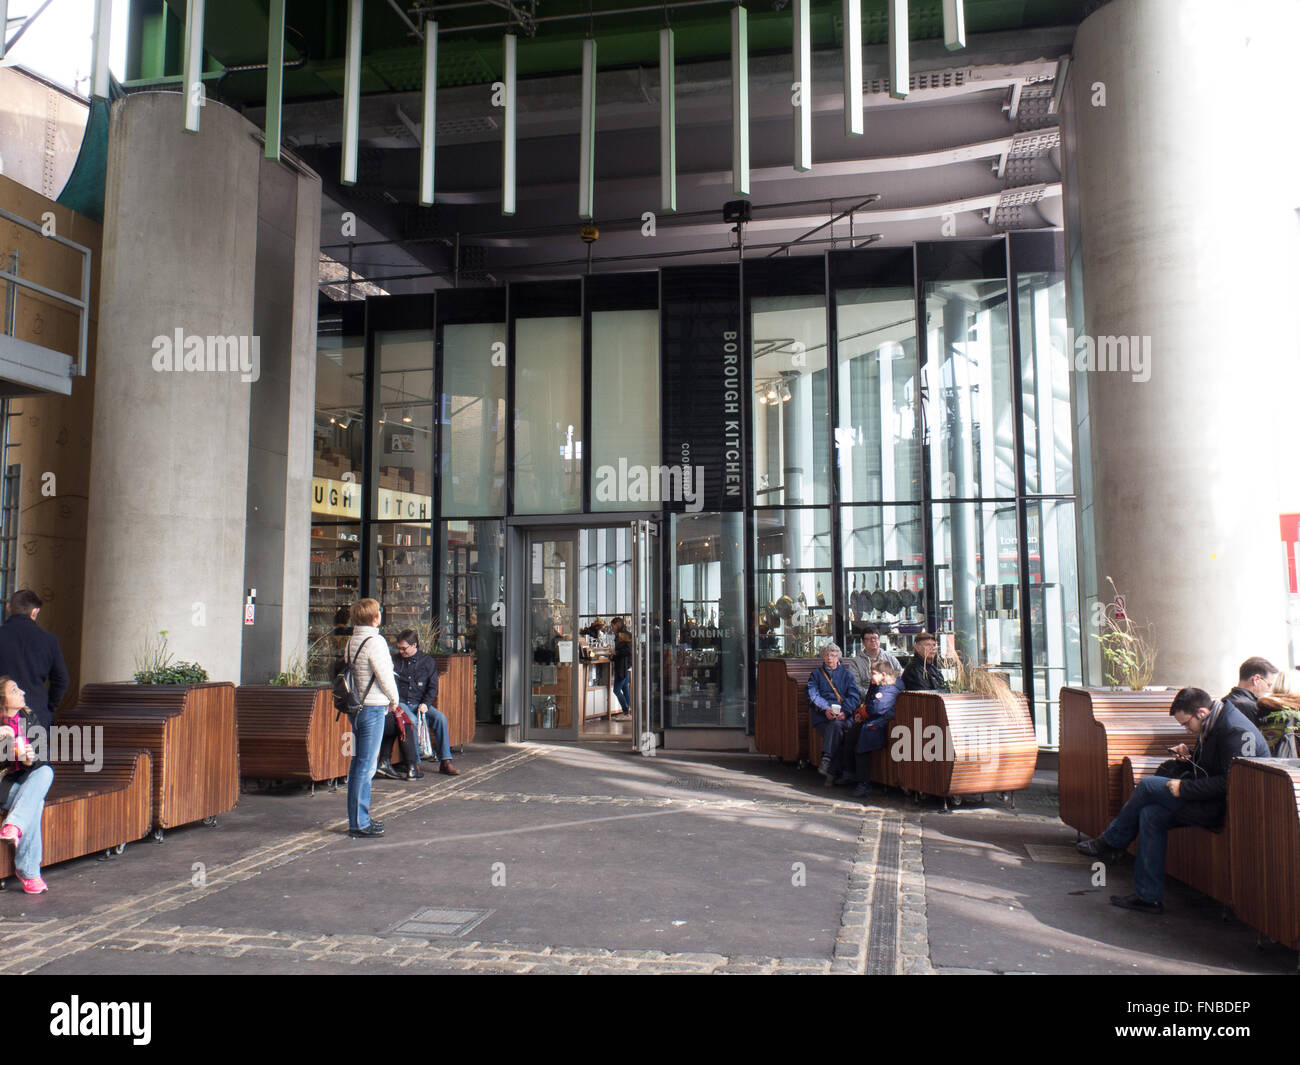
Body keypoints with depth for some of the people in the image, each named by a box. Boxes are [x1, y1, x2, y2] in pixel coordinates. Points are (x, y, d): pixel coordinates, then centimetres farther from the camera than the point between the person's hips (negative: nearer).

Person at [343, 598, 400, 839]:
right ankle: (359, 823, 0)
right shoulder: (374, 641, -15)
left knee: (359, 763, 15)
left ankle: (360, 818, 24)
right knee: (365, 765, -4)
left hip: (355, 707, 9)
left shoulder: (351, 641, 10)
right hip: (373, 707, -9)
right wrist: (394, 701, 3)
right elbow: (384, 676, -14)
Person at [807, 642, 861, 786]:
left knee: (836, 725, -36)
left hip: (843, 715, 0)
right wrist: (825, 709, -14)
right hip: (822, 715, 0)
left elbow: (855, 696, 8)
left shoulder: (846, 674, 20)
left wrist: (845, 711, -11)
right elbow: (813, 695, 6)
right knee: (837, 732, -32)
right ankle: (832, 771, -32)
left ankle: (826, 760, -38)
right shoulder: (816, 674, 21)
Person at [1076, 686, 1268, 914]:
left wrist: (1184, 788, -22)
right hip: (1213, 801, 10)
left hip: (1225, 807, -10)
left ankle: (1111, 842, 4)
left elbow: (1230, 782, -26)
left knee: (1148, 785, -14)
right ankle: (1149, 897, -3)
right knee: (1151, 814, -6)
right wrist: (1188, 758, 4)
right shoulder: (1211, 726, 12)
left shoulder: (1235, 731, -20)